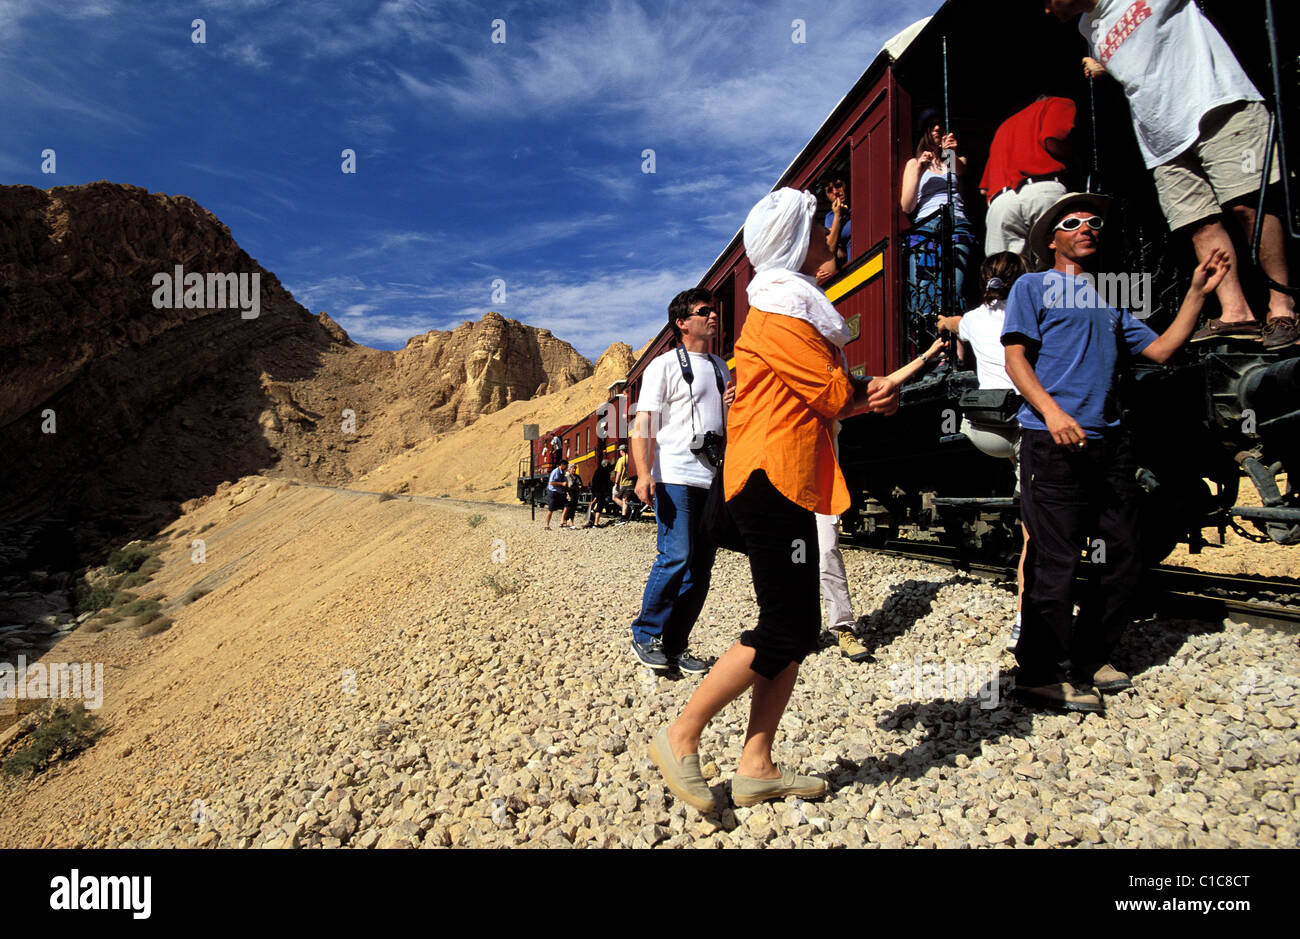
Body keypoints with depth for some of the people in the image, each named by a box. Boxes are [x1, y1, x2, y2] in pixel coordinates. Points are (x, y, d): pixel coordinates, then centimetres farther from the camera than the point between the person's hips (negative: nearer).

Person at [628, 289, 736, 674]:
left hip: (714, 479, 7)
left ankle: (675, 646, 14)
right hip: (675, 479, -7)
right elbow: (643, 423, -6)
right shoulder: (664, 366, 2)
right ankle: (645, 637, 3)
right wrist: (644, 473, -20)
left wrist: (734, 406, 7)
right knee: (676, 558, -14)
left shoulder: (721, 368, 22)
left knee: (701, 568, 5)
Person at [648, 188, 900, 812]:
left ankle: (756, 767, 16)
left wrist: (865, 394, 1)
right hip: (771, 477, -10)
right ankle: (681, 738, 4)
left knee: (798, 629, 9)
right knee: (784, 628, -8)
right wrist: (871, 390, 8)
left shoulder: (795, 304, 23)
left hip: (790, 482, 10)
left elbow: (825, 398, 21)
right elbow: (832, 396, -13)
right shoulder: (781, 310, -10)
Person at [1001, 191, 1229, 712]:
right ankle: (1038, 673, 1)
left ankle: (1089, 658, 22)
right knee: (1055, 561, -8)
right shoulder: (1033, 287, 8)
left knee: (1122, 559, 8)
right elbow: (1016, 357, -4)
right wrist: (1052, 412, -18)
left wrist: (1197, 292, 15)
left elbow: (1161, 349, 21)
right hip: (1052, 441, -7)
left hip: (1108, 442, 7)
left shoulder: (1109, 300, 26)